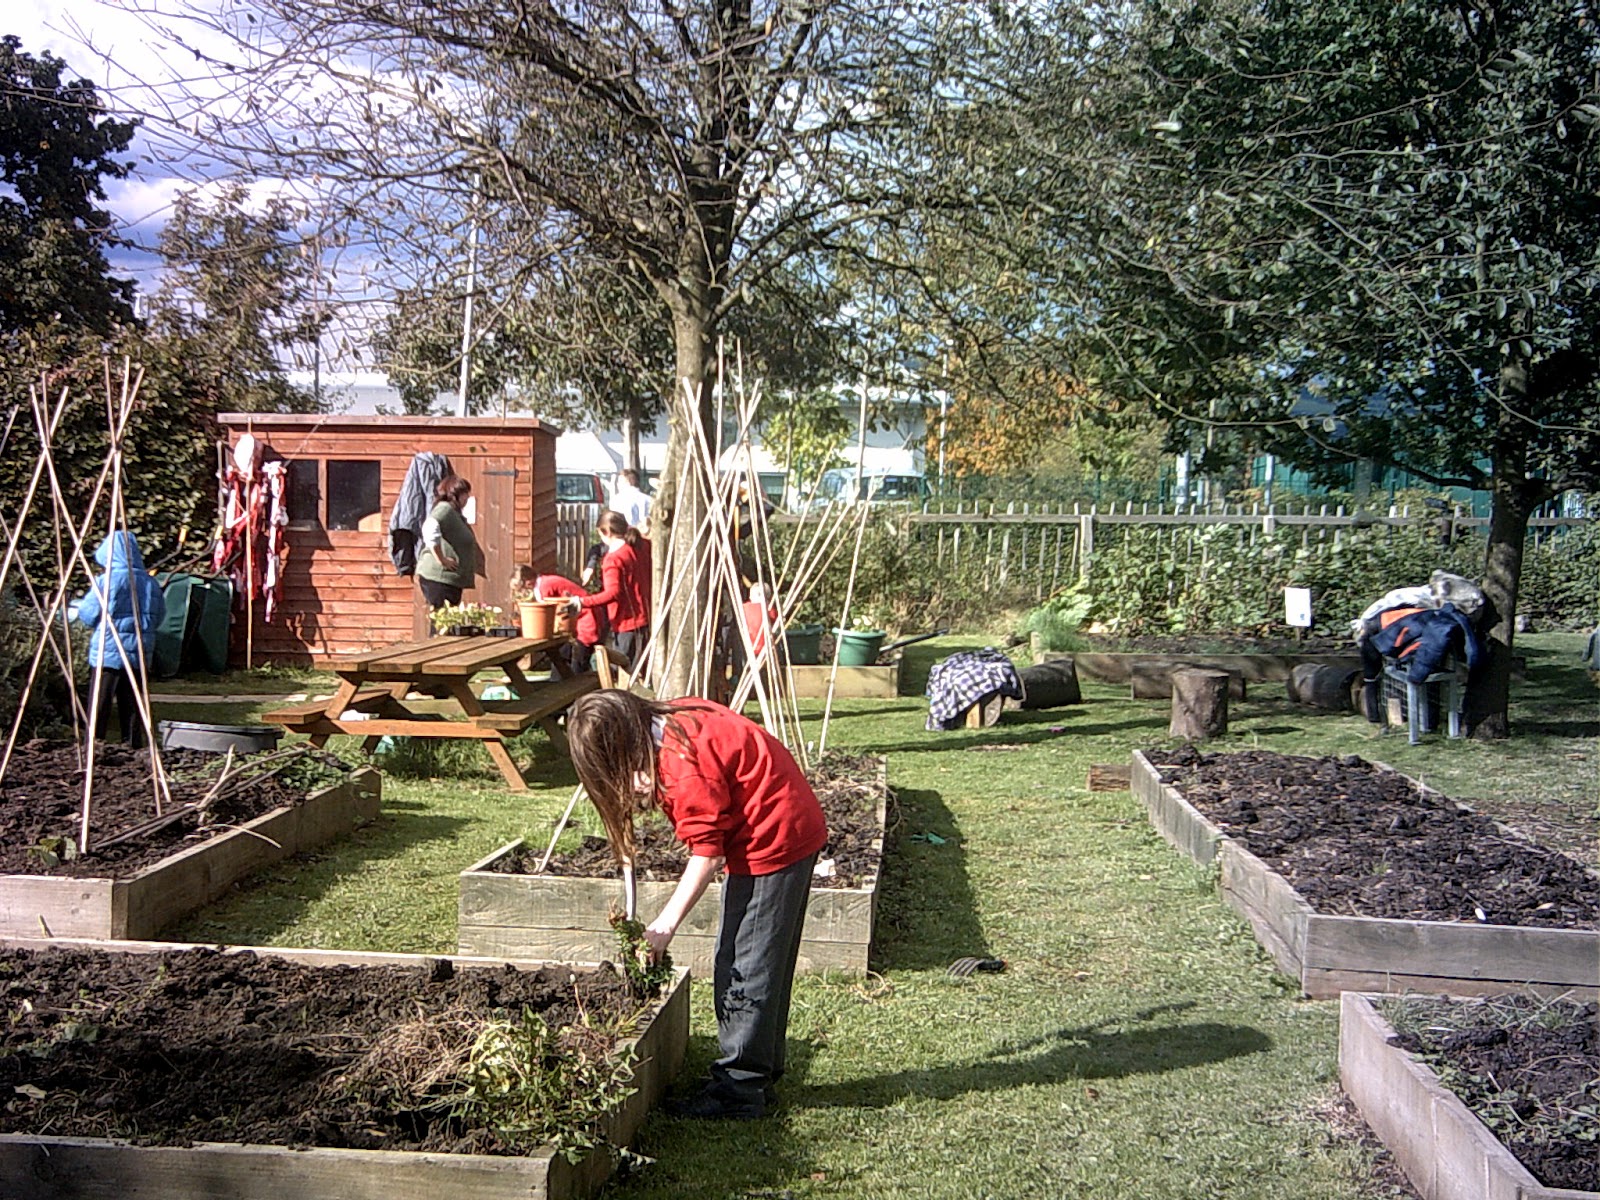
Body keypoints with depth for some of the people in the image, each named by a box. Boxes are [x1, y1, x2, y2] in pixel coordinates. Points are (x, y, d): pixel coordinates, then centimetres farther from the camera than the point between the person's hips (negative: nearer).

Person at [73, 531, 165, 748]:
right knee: (132, 705, 9)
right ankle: (133, 746, 9)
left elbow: (89, 616, -3)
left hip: (108, 652, -4)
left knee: (99, 707, 0)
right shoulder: (151, 583, 6)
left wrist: (75, 609, 18)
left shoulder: (105, 581, -8)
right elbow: (158, 617, 11)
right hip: (139, 654, 4)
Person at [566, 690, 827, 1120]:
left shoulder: (680, 763, -23)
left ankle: (740, 1088, 5)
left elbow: (707, 852, -22)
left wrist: (666, 924, -17)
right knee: (763, 964, 16)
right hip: (789, 829, 10)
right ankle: (761, 1075, 26)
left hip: (772, 841, -10)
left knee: (745, 969, -3)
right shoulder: (673, 721, 4)